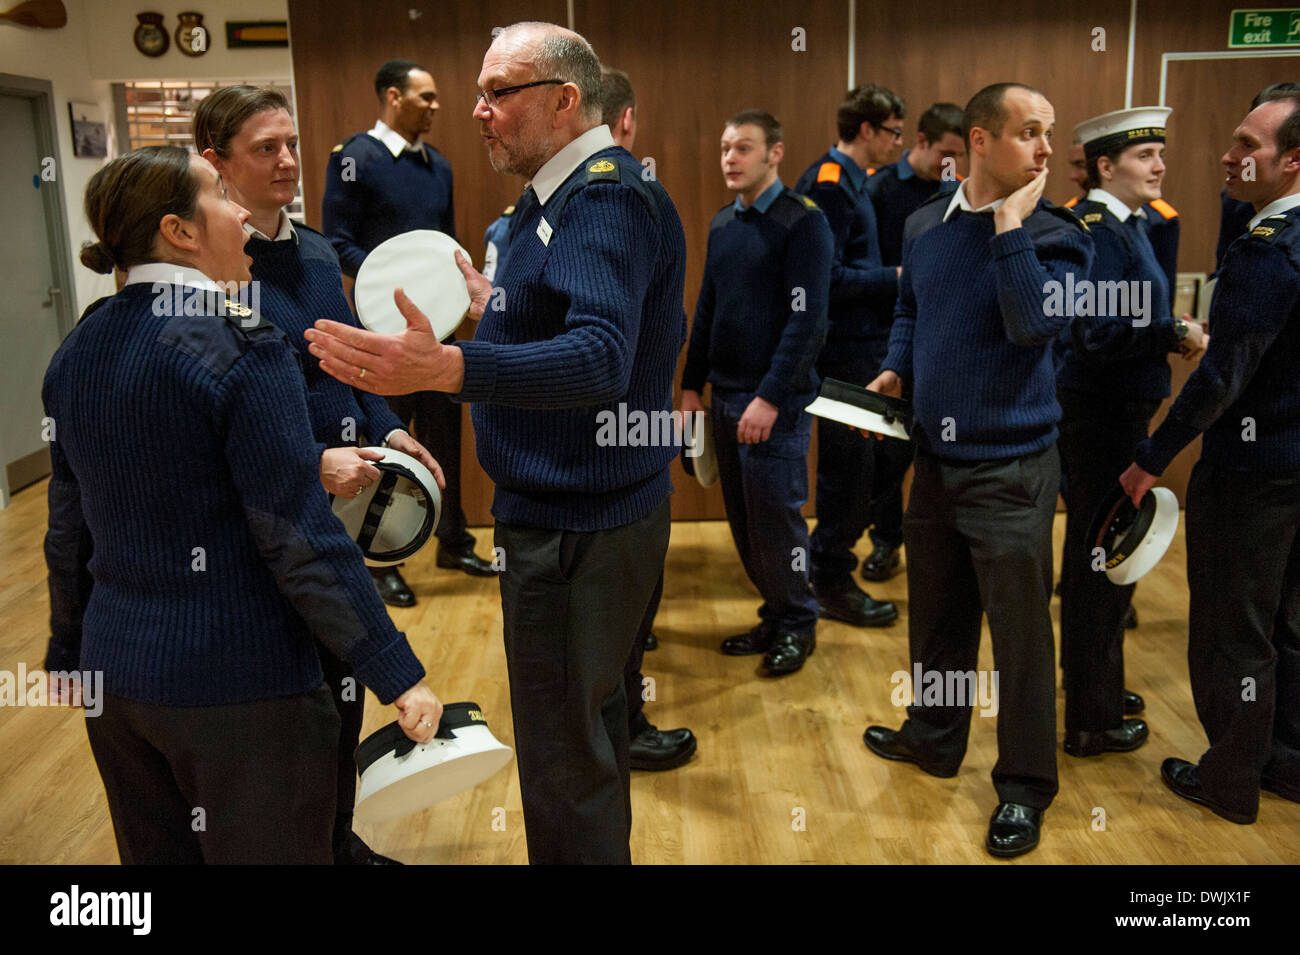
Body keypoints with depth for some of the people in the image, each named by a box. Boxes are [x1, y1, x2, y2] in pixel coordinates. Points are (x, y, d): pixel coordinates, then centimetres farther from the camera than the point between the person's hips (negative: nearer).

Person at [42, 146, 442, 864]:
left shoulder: (76, 354, 4)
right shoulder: (236, 345, -18)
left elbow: (69, 530, 12)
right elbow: (300, 538, -21)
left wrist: (69, 650, 25)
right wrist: (397, 676, -17)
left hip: (117, 672, 8)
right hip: (238, 684, -7)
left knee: (156, 851, 23)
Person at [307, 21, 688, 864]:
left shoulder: (609, 197, -19)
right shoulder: (580, 193, 15)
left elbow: (600, 357, -34)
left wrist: (443, 368, -45)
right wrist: (502, 312, 20)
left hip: (578, 531, -11)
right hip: (594, 509, 11)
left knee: (564, 768, 0)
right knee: (593, 711, 26)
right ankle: (605, 846, 45)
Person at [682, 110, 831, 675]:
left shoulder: (802, 222, -9)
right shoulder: (722, 224, 12)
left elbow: (806, 318, -15)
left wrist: (770, 397, -19)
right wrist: (692, 385, 11)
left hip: (776, 401, -6)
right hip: (725, 395, 6)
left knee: (775, 514, -1)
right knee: (742, 519, 10)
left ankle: (797, 624, 18)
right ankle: (775, 615, 26)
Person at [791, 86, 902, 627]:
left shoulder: (846, 180, 14)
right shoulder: (831, 184, -16)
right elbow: (824, 277, -23)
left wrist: (890, 279, 8)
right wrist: (895, 278, -15)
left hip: (854, 344, 10)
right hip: (845, 350, -10)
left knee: (846, 463, 18)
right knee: (849, 466, -1)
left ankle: (823, 565, 31)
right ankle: (833, 584, 13)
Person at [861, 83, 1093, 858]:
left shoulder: (1057, 233, -9)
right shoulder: (924, 225, 5)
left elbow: (1034, 325, -25)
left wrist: (1009, 224, -22)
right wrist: (895, 371, 2)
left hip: (1012, 466, -5)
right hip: (936, 457, 5)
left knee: (1020, 628, 4)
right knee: (936, 611, 19)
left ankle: (1026, 786, 22)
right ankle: (935, 736, 41)